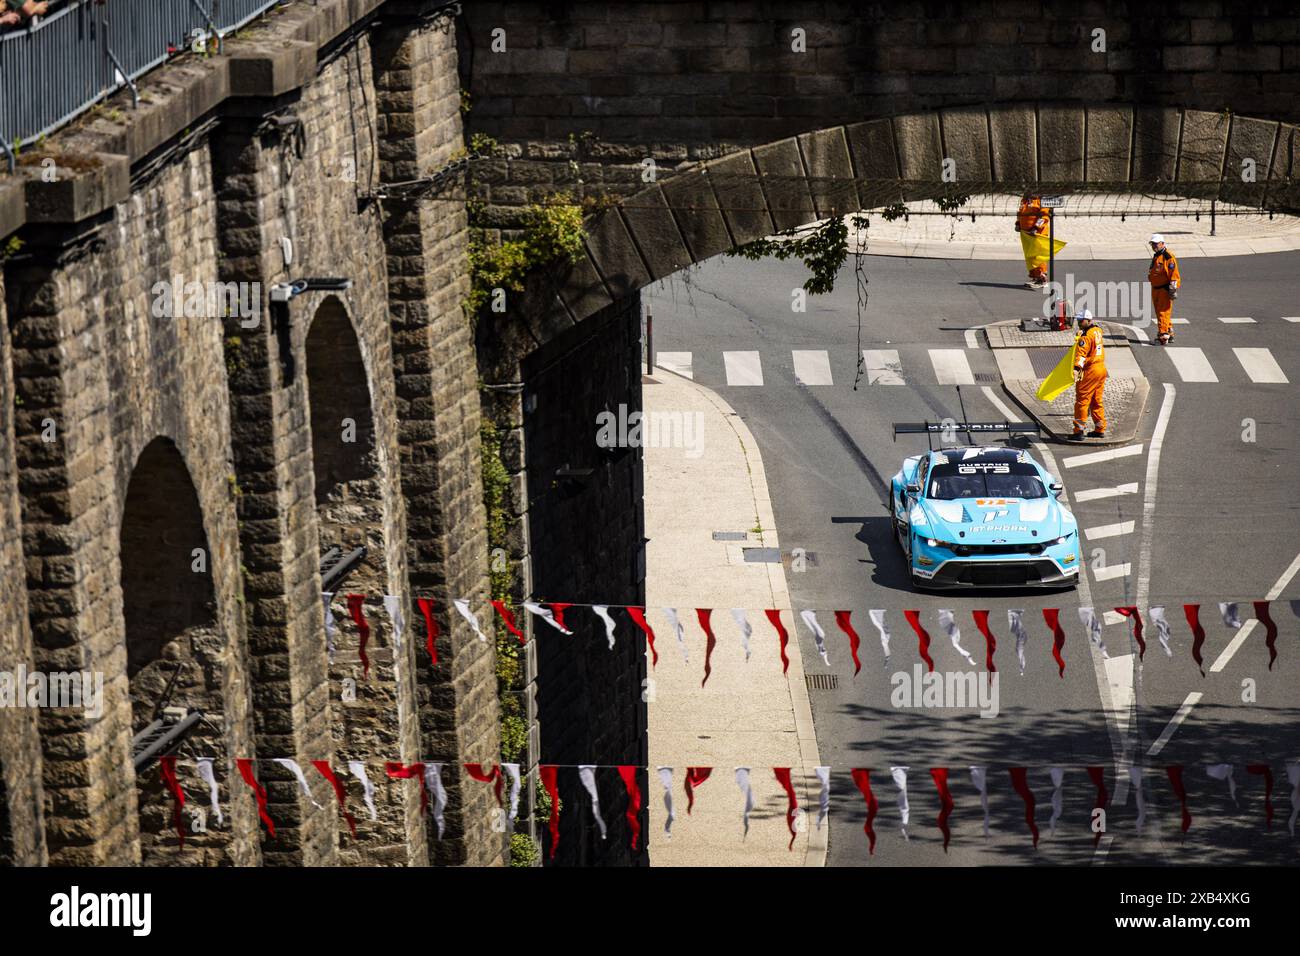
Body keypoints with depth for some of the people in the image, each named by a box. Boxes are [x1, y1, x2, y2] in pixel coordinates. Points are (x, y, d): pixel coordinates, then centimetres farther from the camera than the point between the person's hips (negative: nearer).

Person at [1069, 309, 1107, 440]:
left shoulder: (1086, 336, -17)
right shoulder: (1097, 330, 9)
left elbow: (1081, 353, -30)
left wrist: (1077, 369, -39)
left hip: (1090, 370, -9)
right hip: (1102, 369, 9)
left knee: (1082, 400, -6)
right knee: (1096, 401, 17)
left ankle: (1079, 431, -8)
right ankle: (1100, 429, 21)